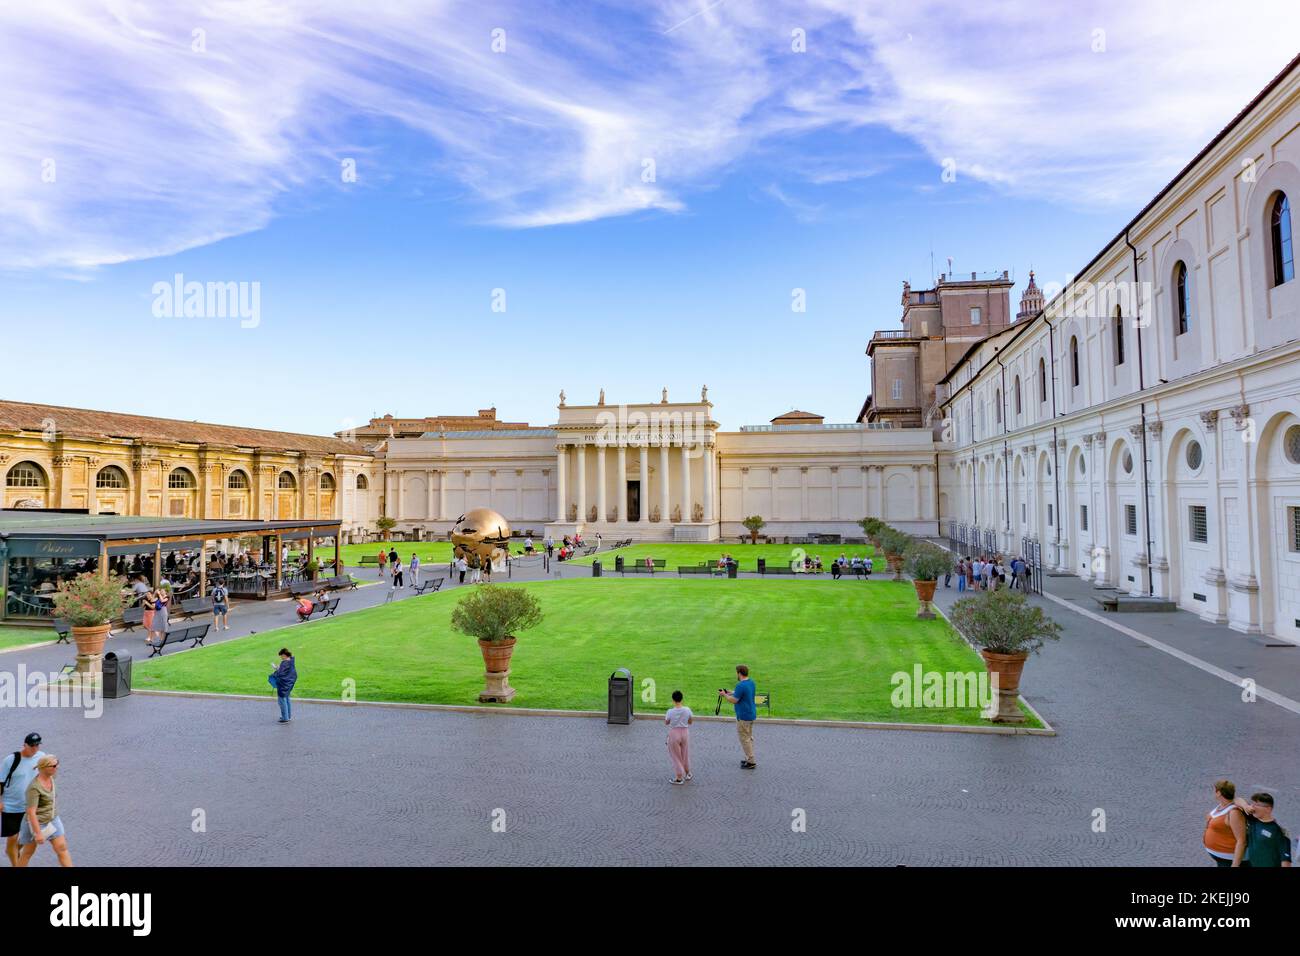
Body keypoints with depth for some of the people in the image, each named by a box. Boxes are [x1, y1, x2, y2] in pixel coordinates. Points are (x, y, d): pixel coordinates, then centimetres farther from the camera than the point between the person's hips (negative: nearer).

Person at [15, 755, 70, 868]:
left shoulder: (50, 776, -6)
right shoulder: (34, 787, -28)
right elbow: (31, 812, -26)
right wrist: (38, 833, -25)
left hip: (52, 821, 6)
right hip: (35, 823, -6)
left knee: (62, 848, 2)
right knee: (28, 853, 16)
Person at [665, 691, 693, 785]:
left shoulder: (670, 711, -20)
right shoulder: (687, 710, -13)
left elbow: (666, 722, -3)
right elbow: (691, 722, 2)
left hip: (674, 733, -3)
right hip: (685, 732, 3)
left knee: (676, 756, 11)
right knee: (685, 754, 22)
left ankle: (679, 778, 17)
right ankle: (687, 773, 38)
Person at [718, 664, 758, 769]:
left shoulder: (741, 685, -24)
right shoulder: (751, 682, 6)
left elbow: (734, 700, -20)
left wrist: (724, 695, -5)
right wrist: (731, 692, 15)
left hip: (743, 717, -9)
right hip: (751, 714, 9)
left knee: (744, 739, 0)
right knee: (749, 737, 18)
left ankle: (750, 762, 4)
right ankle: (750, 758, 26)